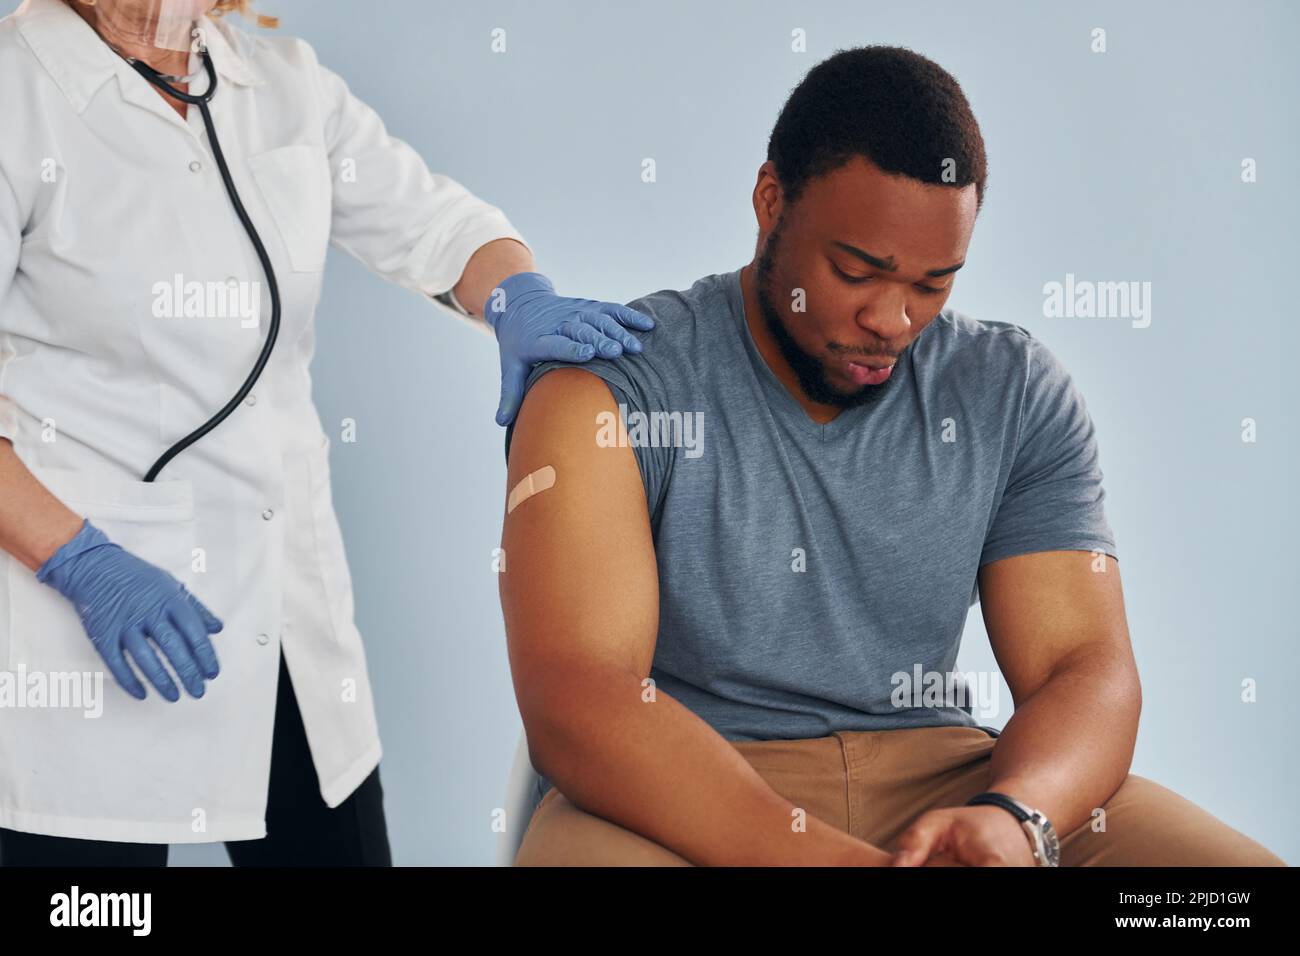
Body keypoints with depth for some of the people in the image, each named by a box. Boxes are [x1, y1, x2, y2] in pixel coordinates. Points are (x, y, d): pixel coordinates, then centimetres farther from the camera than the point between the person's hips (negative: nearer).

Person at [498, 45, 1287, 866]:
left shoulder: (1018, 393, 7)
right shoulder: (611, 388, -7)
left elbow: (1085, 667, 1)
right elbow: (573, 695, -18)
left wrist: (1013, 819, -23)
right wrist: (847, 861, -31)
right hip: (681, 796, -2)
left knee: (1235, 861, -20)